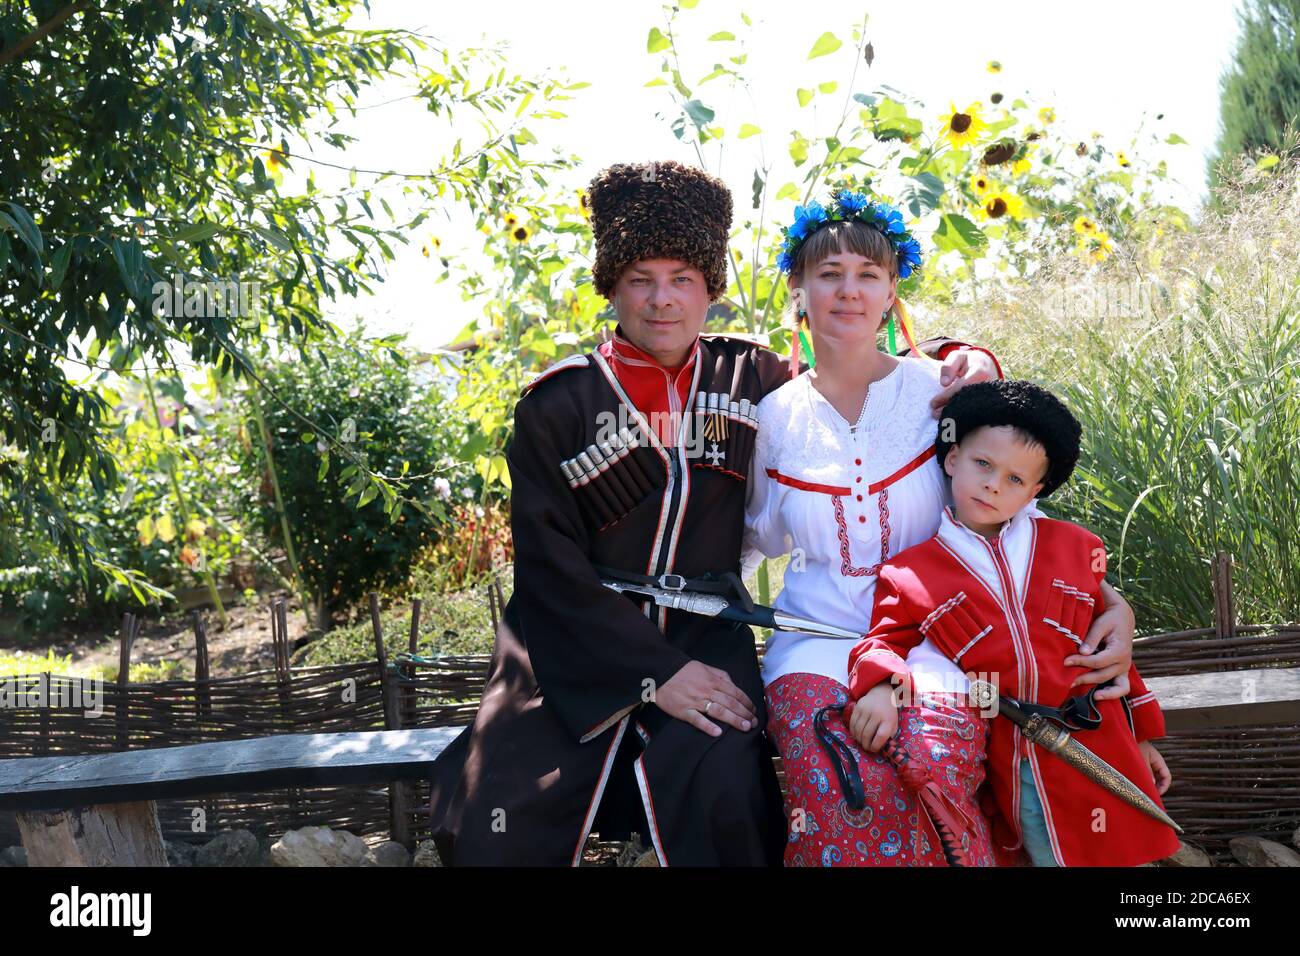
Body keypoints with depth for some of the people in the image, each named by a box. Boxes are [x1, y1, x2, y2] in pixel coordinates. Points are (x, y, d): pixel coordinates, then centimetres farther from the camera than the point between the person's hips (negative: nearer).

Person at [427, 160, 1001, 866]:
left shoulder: (747, 379, 8)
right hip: (574, 644, -1)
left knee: (722, 798, -29)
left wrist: (954, 356, 2)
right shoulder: (558, 403, 0)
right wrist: (656, 672, -15)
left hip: (703, 636, 1)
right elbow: (548, 563, -6)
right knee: (497, 831, -19)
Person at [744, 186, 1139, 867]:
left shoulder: (941, 391, 2)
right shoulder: (776, 414, 7)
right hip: (817, 646, 0)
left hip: (929, 645, 0)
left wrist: (1112, 603, -4)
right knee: (846, 795, -33)